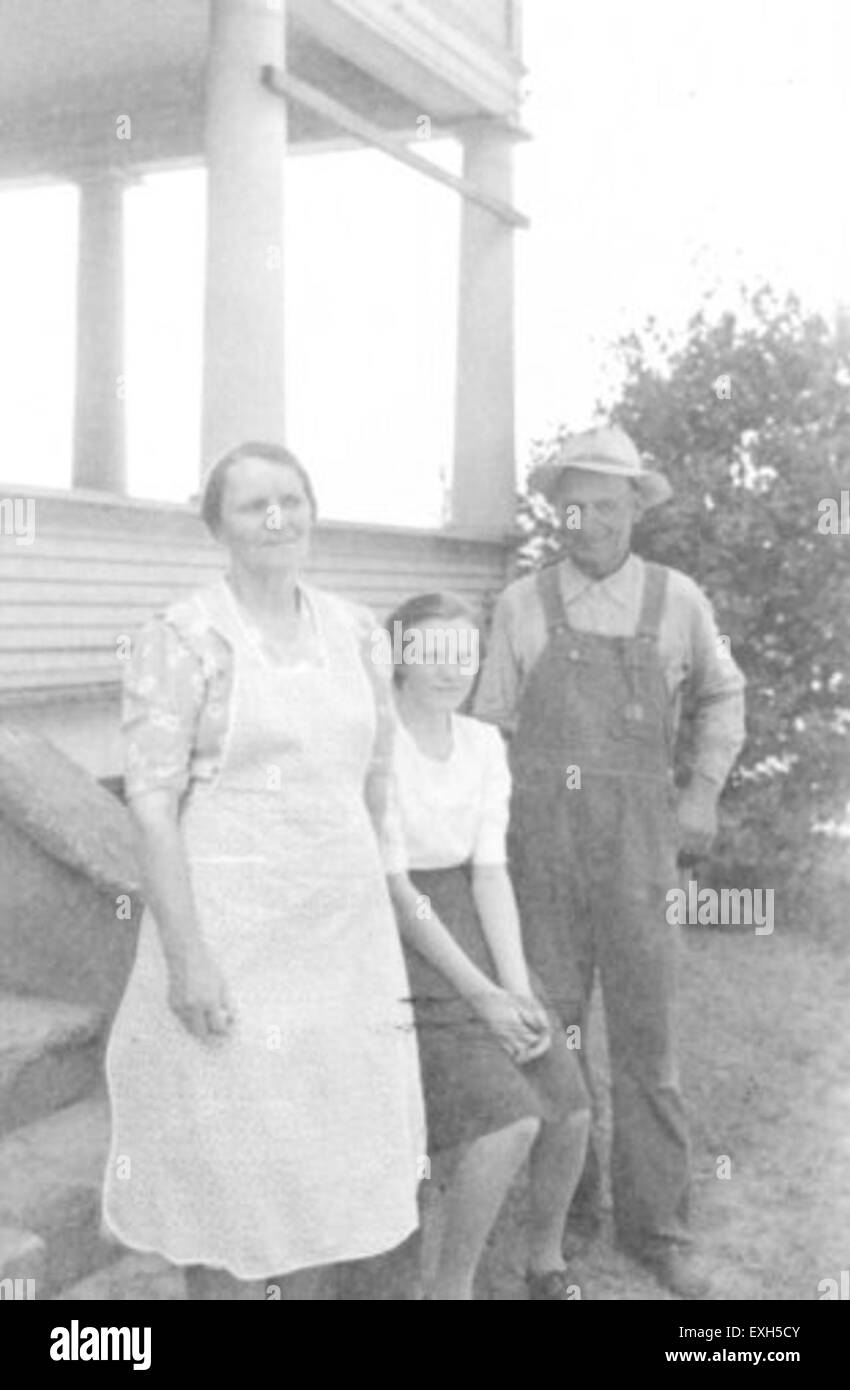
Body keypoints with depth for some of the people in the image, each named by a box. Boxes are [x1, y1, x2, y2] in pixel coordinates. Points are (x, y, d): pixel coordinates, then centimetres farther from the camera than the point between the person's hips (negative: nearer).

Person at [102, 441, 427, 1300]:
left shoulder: (351, 629, 7)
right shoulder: (184, 639, -10)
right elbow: (151, 802, -13)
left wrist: (375, 910, 13)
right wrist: (187, 956, -18)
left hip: (341, 926, 6)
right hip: (230, 931, -5)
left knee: (331, 1145, 15)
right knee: (229, 1156, 5)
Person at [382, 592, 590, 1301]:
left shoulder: (485, 745, 4)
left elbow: (490, 874, -1)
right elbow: (392, 888, -19)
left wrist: (519, 992, -14)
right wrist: (483, 998, -21)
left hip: (469, 936, 6)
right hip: (392, 950, -6)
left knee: (570, 1115, -8)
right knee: (509, 1126, -23)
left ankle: (546, 1262, 21)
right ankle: (449, 1290, -2)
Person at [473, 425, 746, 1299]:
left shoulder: (677, 599, 2)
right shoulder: (522, 606, 1)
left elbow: (721, 695, 19)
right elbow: (491, 727, 6)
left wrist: (705, 789, 6)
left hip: (635, 844, 0)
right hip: (539, 842, 0)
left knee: (645, 1036, 0)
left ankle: (655, 1229, 12)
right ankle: (560, 1204, 23)